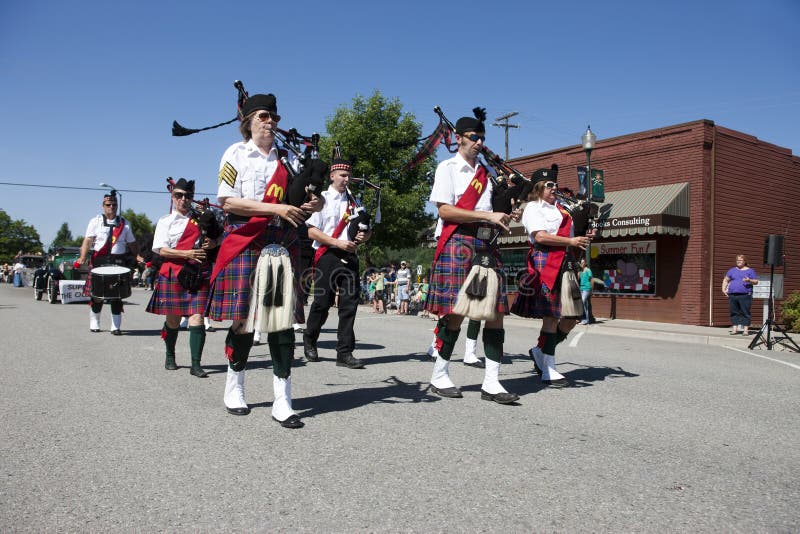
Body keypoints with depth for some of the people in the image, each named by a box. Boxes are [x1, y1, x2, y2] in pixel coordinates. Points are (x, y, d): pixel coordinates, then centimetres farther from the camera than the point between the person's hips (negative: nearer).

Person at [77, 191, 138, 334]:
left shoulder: (124, 224, 12)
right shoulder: (95, 221, 7)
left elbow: (132, 244, 13)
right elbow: (88, 240, -2)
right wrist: (83, 257, -16)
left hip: (118, 263, 1)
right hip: (99, 262, -1)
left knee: (117, 295, -1)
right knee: (96, 294, 4)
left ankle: (116, 326, 7)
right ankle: (94, 323, 22)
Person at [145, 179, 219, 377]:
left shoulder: (200, 219, 13)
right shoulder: (166, 221, 8)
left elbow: (218, 237, 20)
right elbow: (162, 250, -2)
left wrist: (213, 243, -4)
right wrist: (187, 253, -16)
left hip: (199, 273, 1)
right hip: (173, 274, 0)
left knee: (197, 317, -10)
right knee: (173, 319, 9)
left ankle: (196, 365, -8)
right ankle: (170, 357, 33)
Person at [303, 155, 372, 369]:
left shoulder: (354, 202, 16)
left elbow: (367, 229, 21)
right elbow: (311, 231, -5)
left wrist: (364, 236, -4)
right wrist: (339, 243, -14)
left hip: (349, 256, 4)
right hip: (327, 255, -4)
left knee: (350, 303, -2)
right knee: (322, 302, 0)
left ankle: (345, 352, 2)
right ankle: (309, 340, 25)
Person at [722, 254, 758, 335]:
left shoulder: (750, 271, 7)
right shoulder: (732, 270, 16)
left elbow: (756, 281, 4)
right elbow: (725, 280, 19)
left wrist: (749, 280, -16)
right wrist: (724, 289, 6)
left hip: (745, 295, -3)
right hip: (732, 295, 3)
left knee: (745, 312, -5)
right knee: (734, 312, 5)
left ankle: (746, 330, -3)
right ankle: (734, 329, 9)